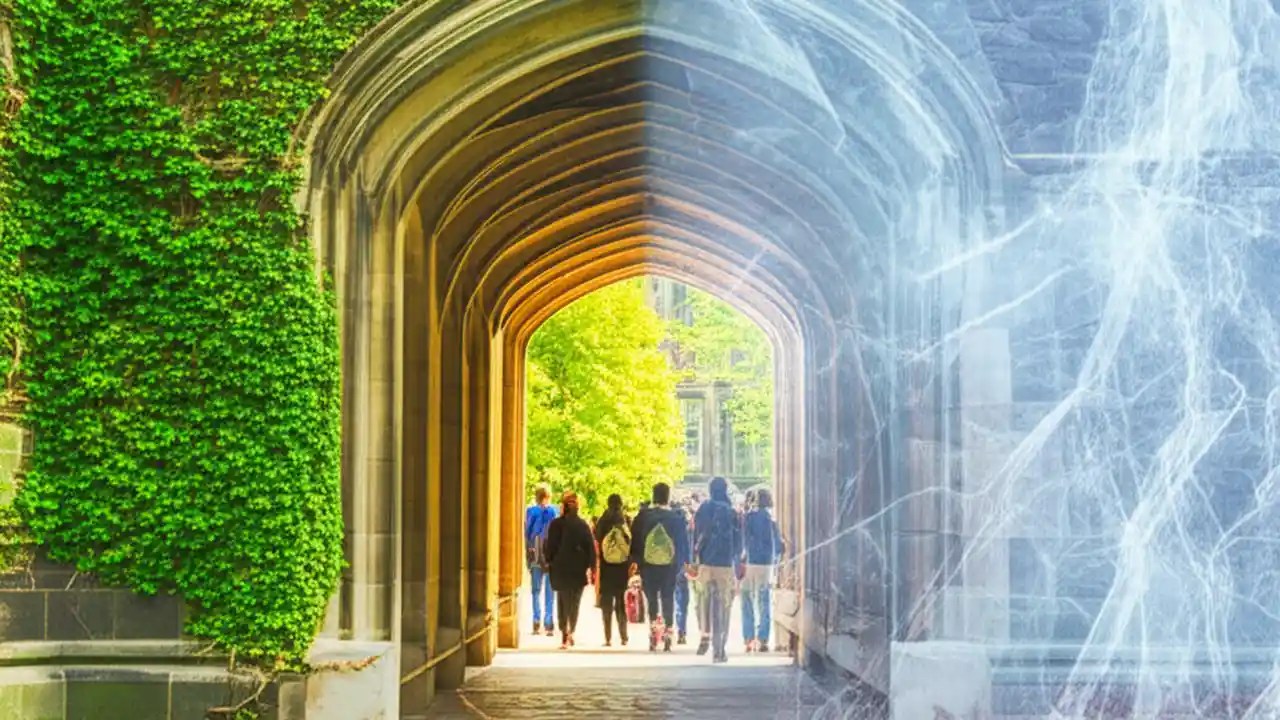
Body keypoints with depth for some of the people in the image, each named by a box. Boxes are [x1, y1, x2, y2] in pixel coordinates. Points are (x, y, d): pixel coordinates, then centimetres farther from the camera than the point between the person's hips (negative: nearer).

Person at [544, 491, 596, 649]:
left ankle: (565, 635, -7)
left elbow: (550, 547, -4)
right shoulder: (583, 525, 0)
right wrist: (590, 566, 3)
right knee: (575, 601, 14)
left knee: (563, 601, 5)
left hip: (560, 569, -2)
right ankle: (570, 633, 12)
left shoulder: (556, 524, -6)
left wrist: (549, 562, 8)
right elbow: (591, 547, -1)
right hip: (579, 569, 2)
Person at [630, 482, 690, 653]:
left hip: (648, 566, 0)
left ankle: (654, 631, -5)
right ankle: (667, 634, 4)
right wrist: (682, 563, 12)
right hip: (670, 566, 0)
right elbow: (684, 542, 2)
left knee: (652, 599, 7)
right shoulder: (676, 518, -4)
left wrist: (635, 561, 8)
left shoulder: (642, 516, -4)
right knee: (668, 599, 7)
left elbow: (634, 540, 0)